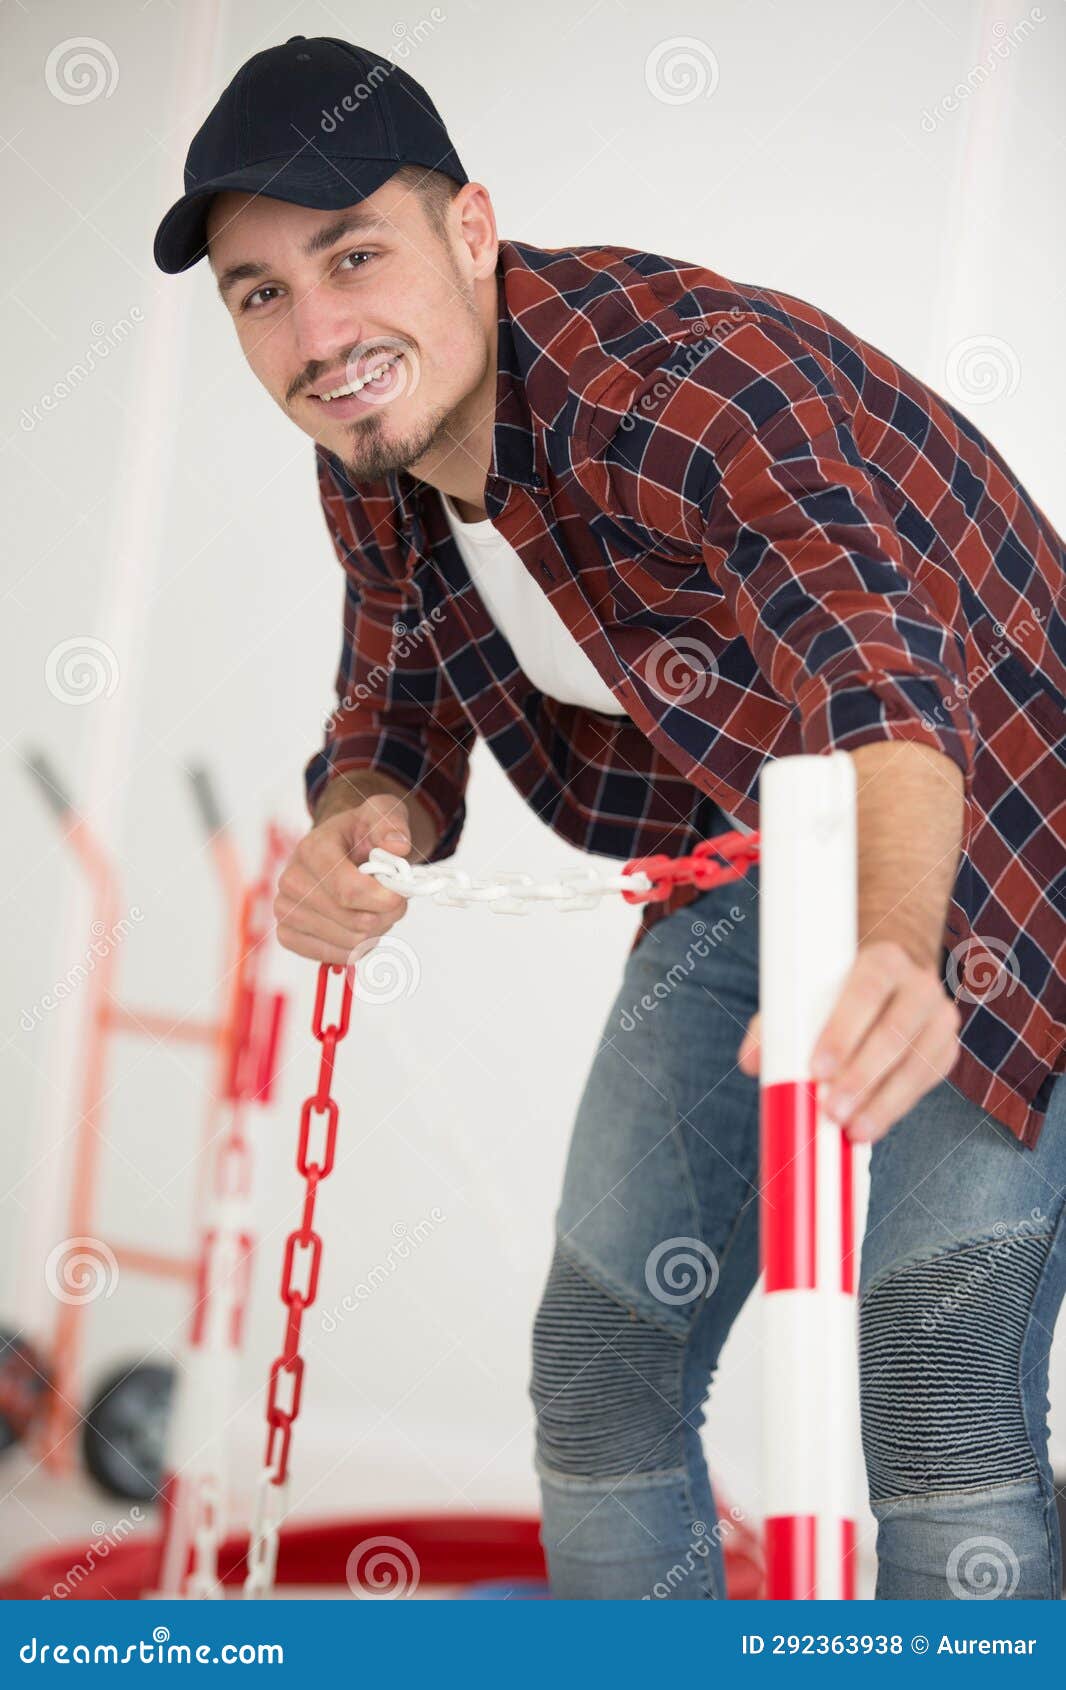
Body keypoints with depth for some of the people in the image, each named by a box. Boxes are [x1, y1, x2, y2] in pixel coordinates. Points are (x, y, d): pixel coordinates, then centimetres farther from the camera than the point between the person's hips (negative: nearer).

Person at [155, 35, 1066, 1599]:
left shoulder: (688, 376, -32)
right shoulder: (369, 466, -7)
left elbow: (882, 679, -47)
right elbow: (395, 722, 3)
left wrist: (892, 951, -68)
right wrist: (360, 823, -22)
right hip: (741, 863, 7)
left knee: (940, 1373, -17)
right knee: (602, 1351, 9)